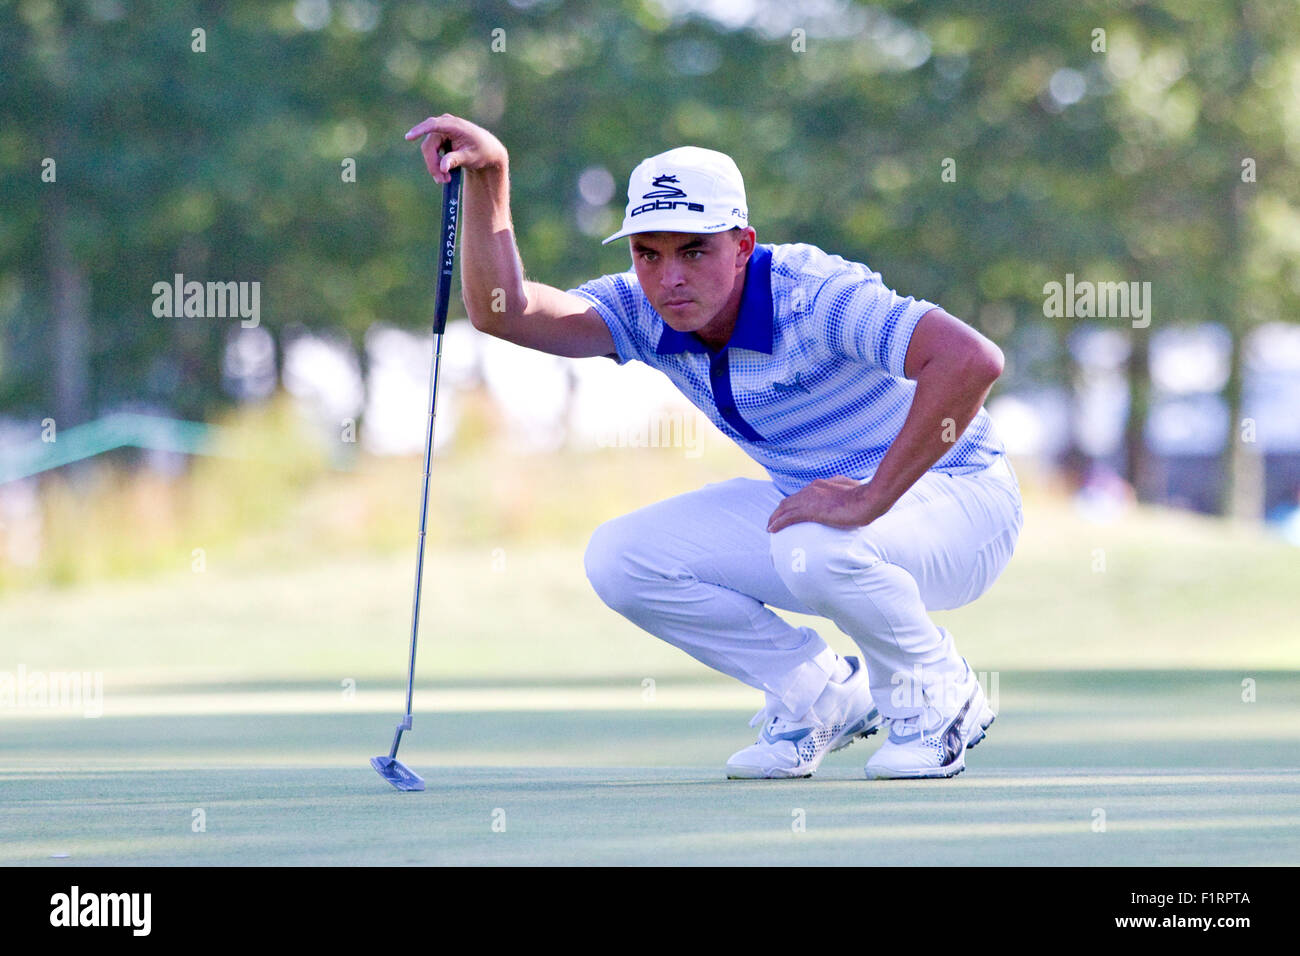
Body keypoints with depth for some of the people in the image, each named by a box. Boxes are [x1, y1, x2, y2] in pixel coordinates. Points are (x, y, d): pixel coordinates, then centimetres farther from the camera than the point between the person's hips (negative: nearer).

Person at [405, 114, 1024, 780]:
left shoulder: (815, 296, -29)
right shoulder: (646, 312, -8)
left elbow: (971, 359, -43)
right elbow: (500, 311, -19)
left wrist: (871, 498, -39)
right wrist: (488, 175, -29)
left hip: (957, 499, -7)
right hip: (807, 503, 7)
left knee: (813, 548, -39)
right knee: (618, 558, -9)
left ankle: (936, 694, -9)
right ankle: (823, 696, 6)